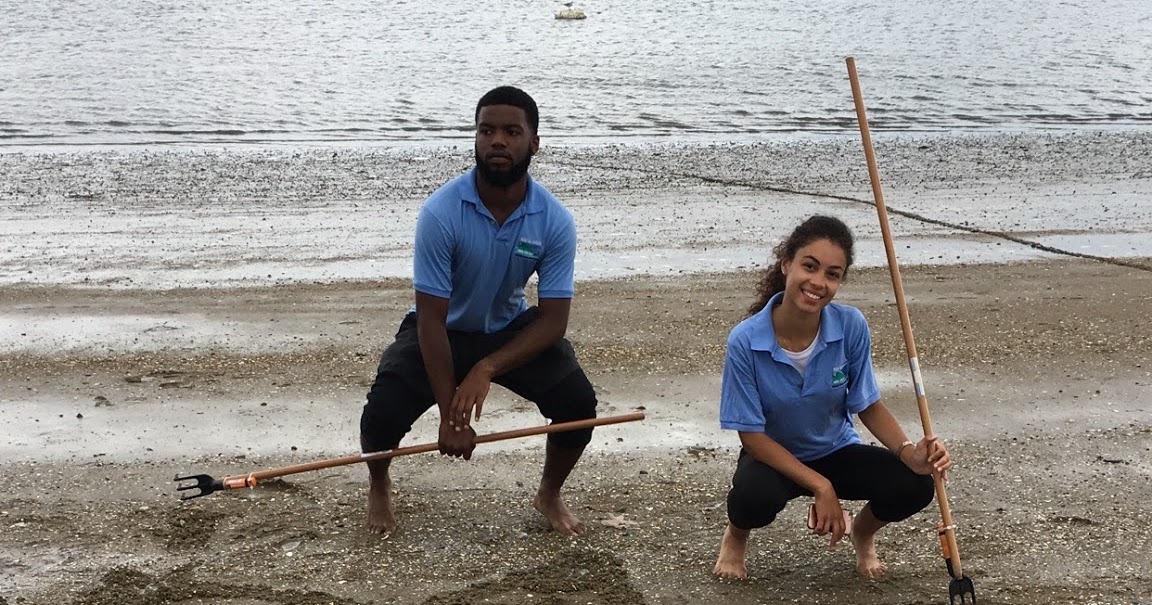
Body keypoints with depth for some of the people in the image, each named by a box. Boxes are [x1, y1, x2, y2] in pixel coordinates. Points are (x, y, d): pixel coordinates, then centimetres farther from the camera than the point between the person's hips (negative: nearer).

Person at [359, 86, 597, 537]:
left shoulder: (555, 221, -19)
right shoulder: (441, 213, -27)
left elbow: (554, 320, -18)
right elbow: (432, 320, -25)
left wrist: (487, 369, -32)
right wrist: (450, 415, -27)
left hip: (513, 328, 2)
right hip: (442, 329, -2)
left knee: (578, 402, -20)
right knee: (383, 414, -24)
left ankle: (549, 495, 12)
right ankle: (379, 489, 13)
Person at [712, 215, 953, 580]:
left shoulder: (851, 327, -20)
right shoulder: (745, 341, -26)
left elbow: (868, 405, -7)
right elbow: (752, 434, -21)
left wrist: (909, 452, -26)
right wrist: (820, 486, -27)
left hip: (836, 451, 3)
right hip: (773, 456, -3)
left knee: (914, 485, -23)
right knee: (755, 496, -37)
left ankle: (862, 532, 15)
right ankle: (736, 536, 3)